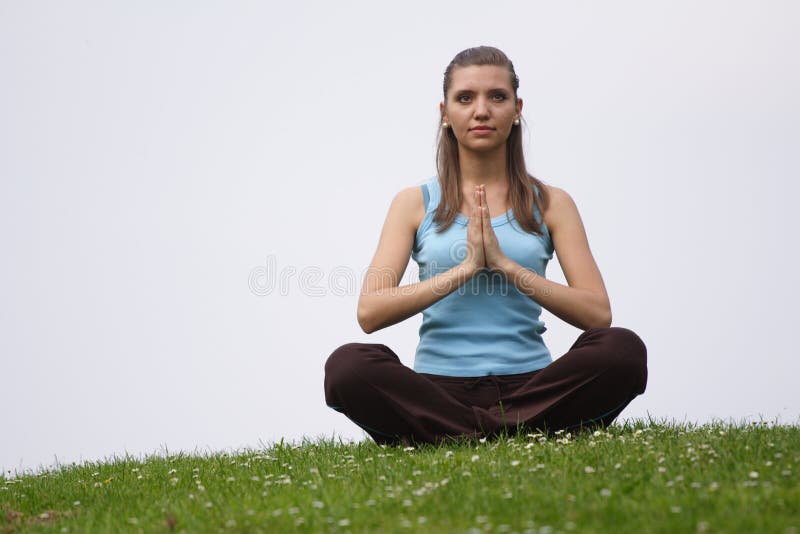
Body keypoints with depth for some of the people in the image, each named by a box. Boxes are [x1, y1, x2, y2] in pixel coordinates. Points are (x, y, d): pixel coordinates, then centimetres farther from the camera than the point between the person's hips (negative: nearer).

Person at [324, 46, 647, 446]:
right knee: (347, 365, -31)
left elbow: (597, 313, 0)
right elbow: (370, 312, -3)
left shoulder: (550, 203, 12)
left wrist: (506, 264, -9)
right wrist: (465, 268, -10)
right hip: (441, 388, -1)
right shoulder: (415, 203, 11)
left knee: (623, 348, -29)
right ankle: (522, 435, -25)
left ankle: (452, 439, -23)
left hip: (528, 383, 1)